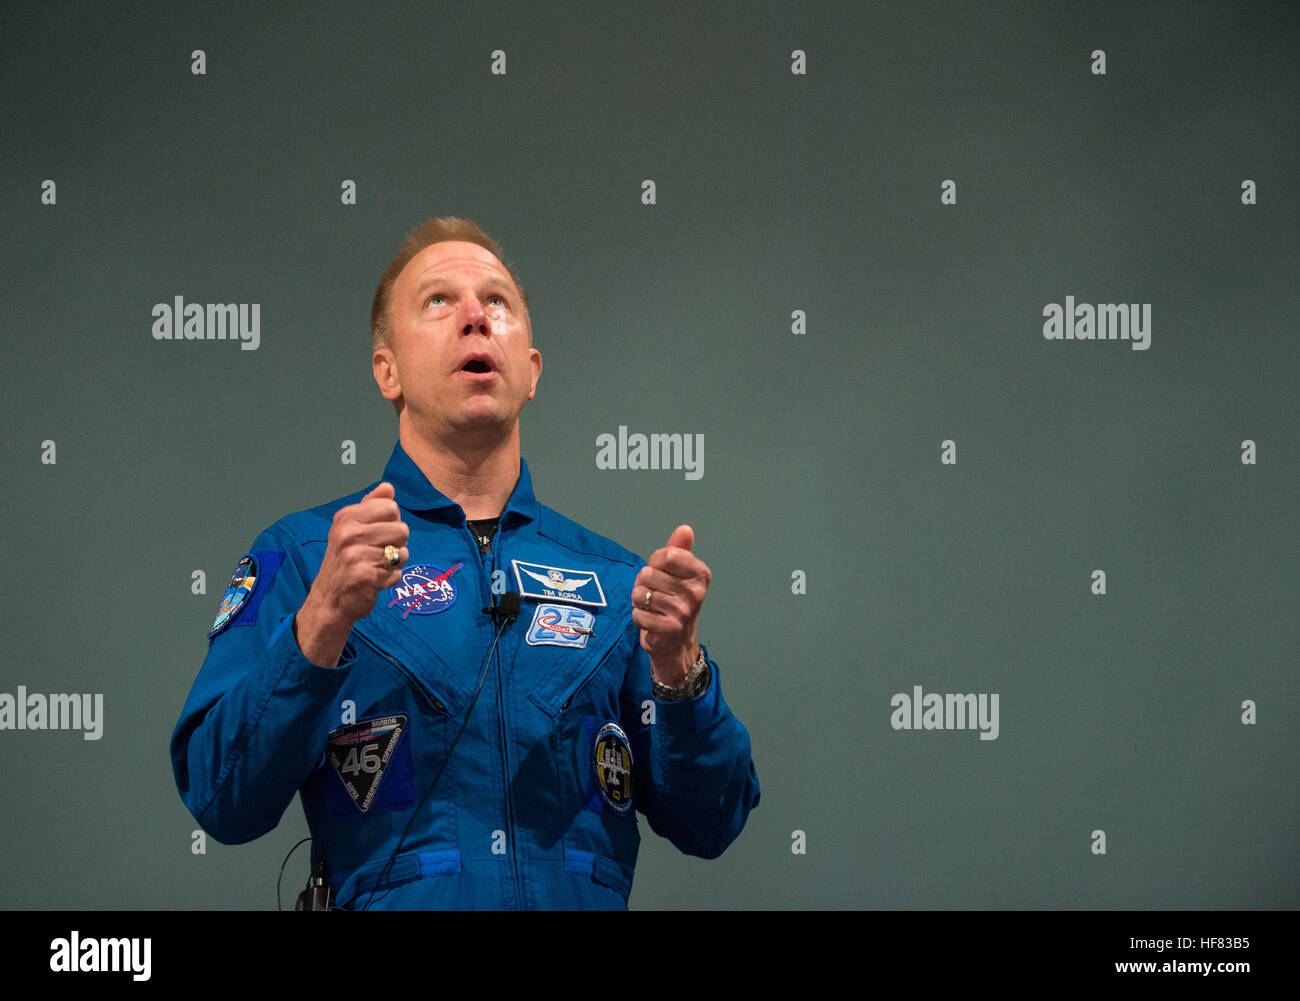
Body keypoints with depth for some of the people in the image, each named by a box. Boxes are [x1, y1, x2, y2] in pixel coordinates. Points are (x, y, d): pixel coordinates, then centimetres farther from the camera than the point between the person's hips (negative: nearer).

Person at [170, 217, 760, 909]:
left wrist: (677, 664, -8)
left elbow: (709, 826, 9)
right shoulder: (298, 559, 7)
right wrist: (323, 622, -17)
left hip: (585, 902, 2)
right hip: (390, 902, -2)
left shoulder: (614, 578, 14)